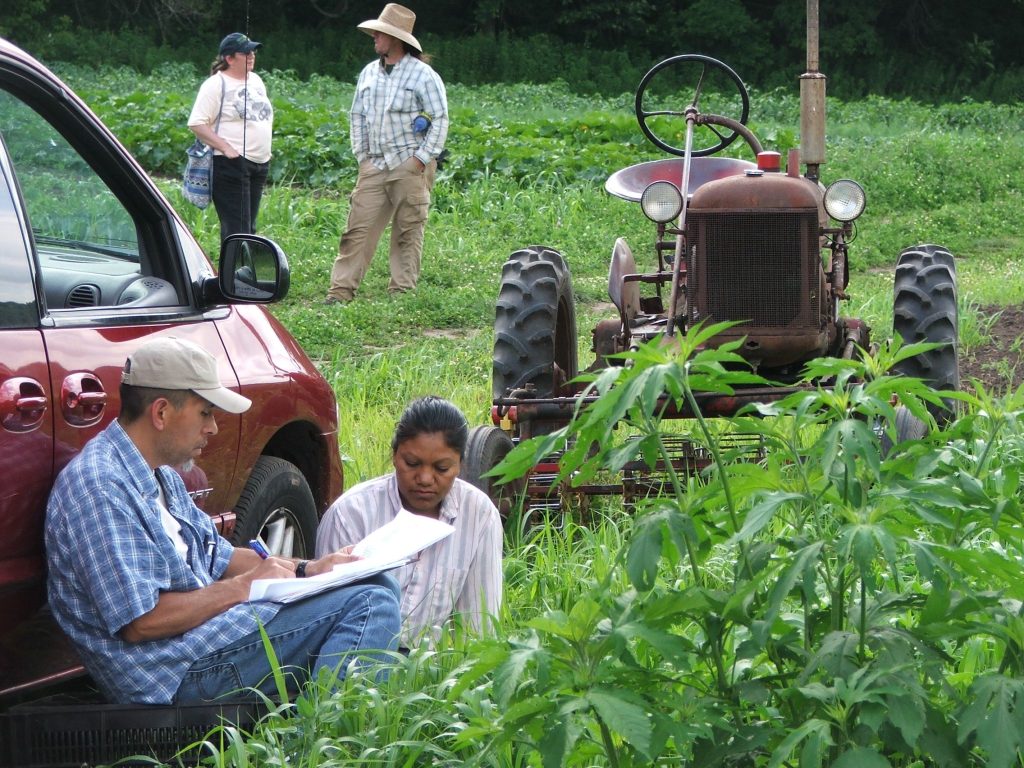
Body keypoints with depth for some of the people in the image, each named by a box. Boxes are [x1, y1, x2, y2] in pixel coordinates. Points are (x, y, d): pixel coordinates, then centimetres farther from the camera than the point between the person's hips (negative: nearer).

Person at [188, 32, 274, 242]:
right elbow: (197, 124, -14)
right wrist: (226, 148, -20)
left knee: (248, 226, 11)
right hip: (231, 164, -8)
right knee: (237, 227, -12)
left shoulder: (256, 81, 16)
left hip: (259, 163, 8)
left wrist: (264, 150, 14)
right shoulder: (216, 84, -9)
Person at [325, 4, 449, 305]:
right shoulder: (369, 73, 13)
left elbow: (440, 120, -5)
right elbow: (357, 116, 20)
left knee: (408, 232, 0)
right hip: (374, 165, 5)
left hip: (409, 166, -5)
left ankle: (402, 290, 6)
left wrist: (421, 159, -10)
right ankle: (340, 290, -3)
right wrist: (362, 155, 10)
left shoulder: (423, 75, -4)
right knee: (358, 228, -1)